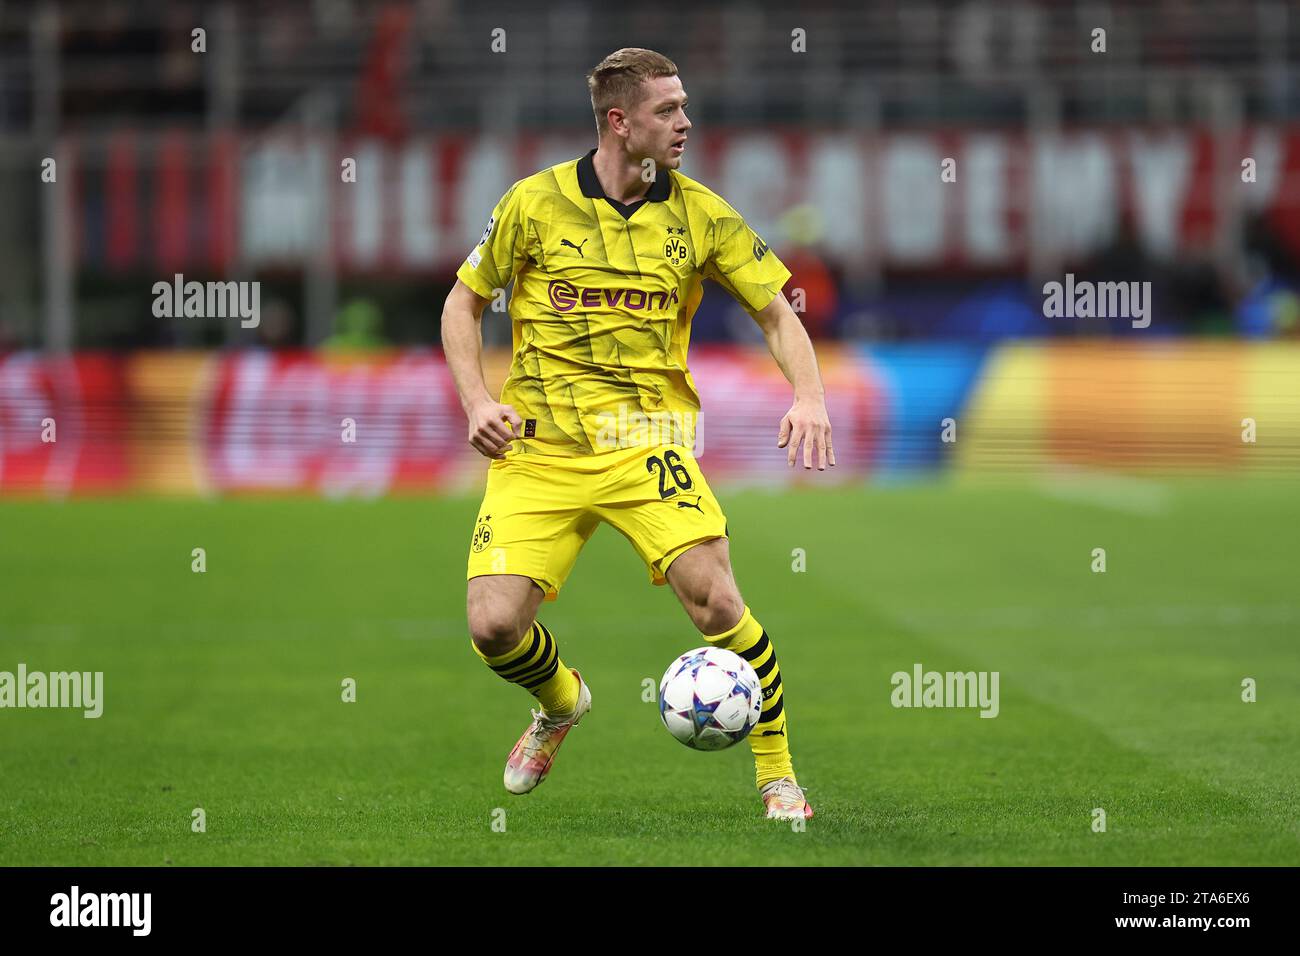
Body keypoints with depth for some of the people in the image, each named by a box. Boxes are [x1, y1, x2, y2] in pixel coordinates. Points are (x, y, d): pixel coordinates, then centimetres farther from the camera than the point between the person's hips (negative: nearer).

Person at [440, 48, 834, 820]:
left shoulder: (700, 214, 2)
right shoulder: (537, 203, -1)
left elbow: (777, 312, 6)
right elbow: (465, 301, 11)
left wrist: (809, 395, -12)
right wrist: (476, 398, -4)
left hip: (645, 440, 0)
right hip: (540, 447, 0)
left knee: (714, 599, -20)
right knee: (494, 624, -12)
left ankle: (778, 771, 0)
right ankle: (561, 705, 25)